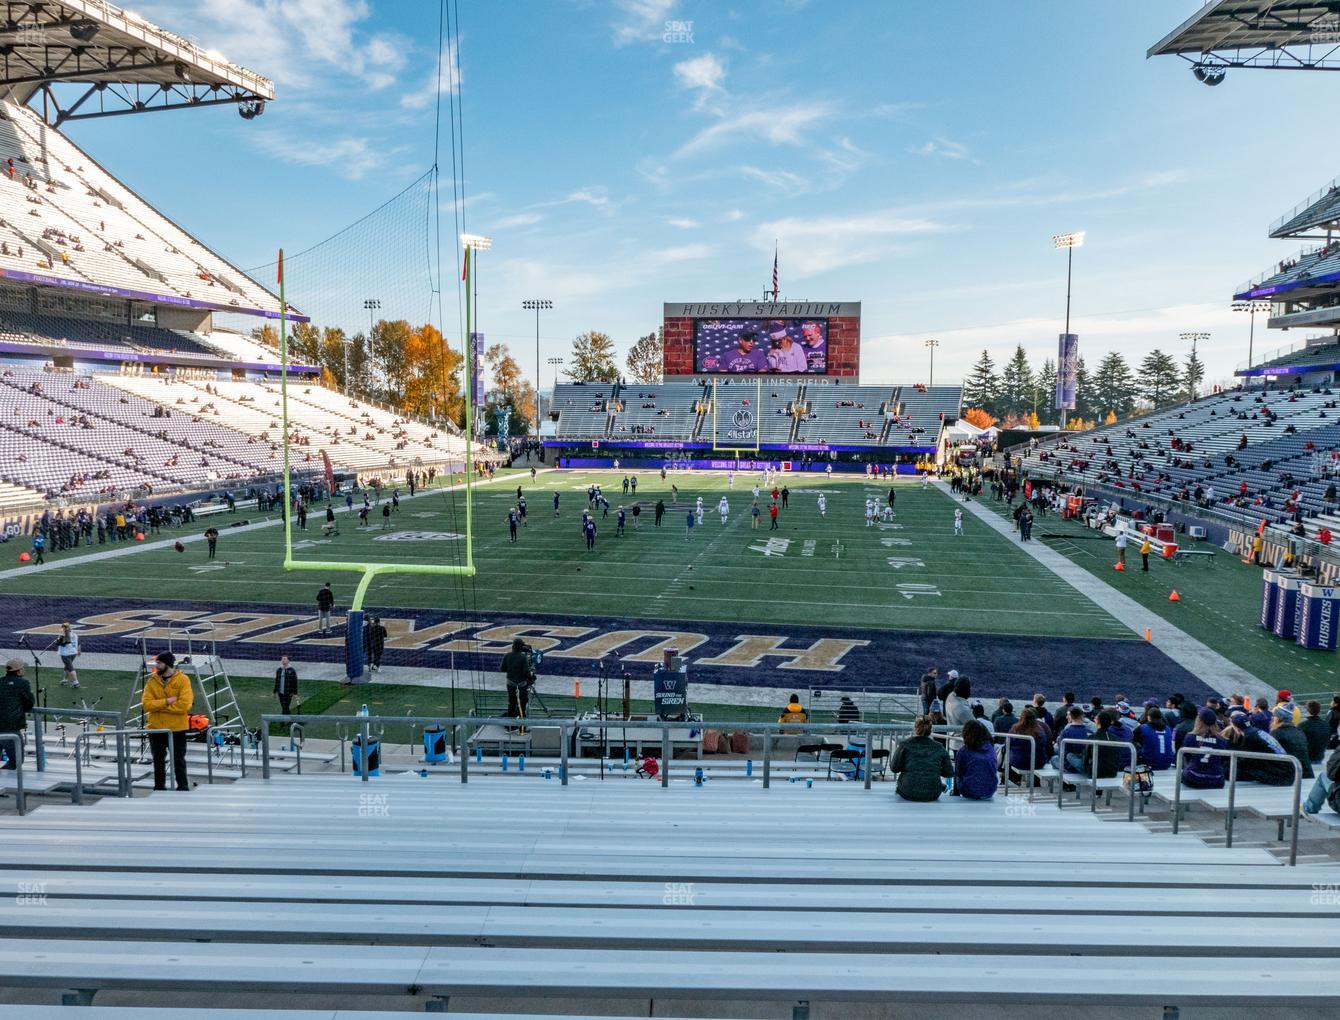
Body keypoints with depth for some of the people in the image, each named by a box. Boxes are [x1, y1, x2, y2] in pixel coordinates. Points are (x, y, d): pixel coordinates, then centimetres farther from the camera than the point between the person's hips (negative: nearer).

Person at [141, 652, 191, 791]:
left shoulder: (183, 680, -8)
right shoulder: (152, 680, 3)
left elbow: (184, 705, -17)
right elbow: (146, 703, -6)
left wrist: (158, 706, -13)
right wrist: (166, 701, -19)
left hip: (177, 729, -3)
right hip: (156, 728, 4)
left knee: (179, 760, 3)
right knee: (158, 760, 11)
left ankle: (183, 788, 11)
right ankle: (159, 788, 22)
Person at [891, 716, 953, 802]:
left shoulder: (905, 745, -5)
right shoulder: (939, 747, -1)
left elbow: (894, 768, -3)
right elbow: (949, 773, 3)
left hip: (908, 794, -1)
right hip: (932, 795, 1)